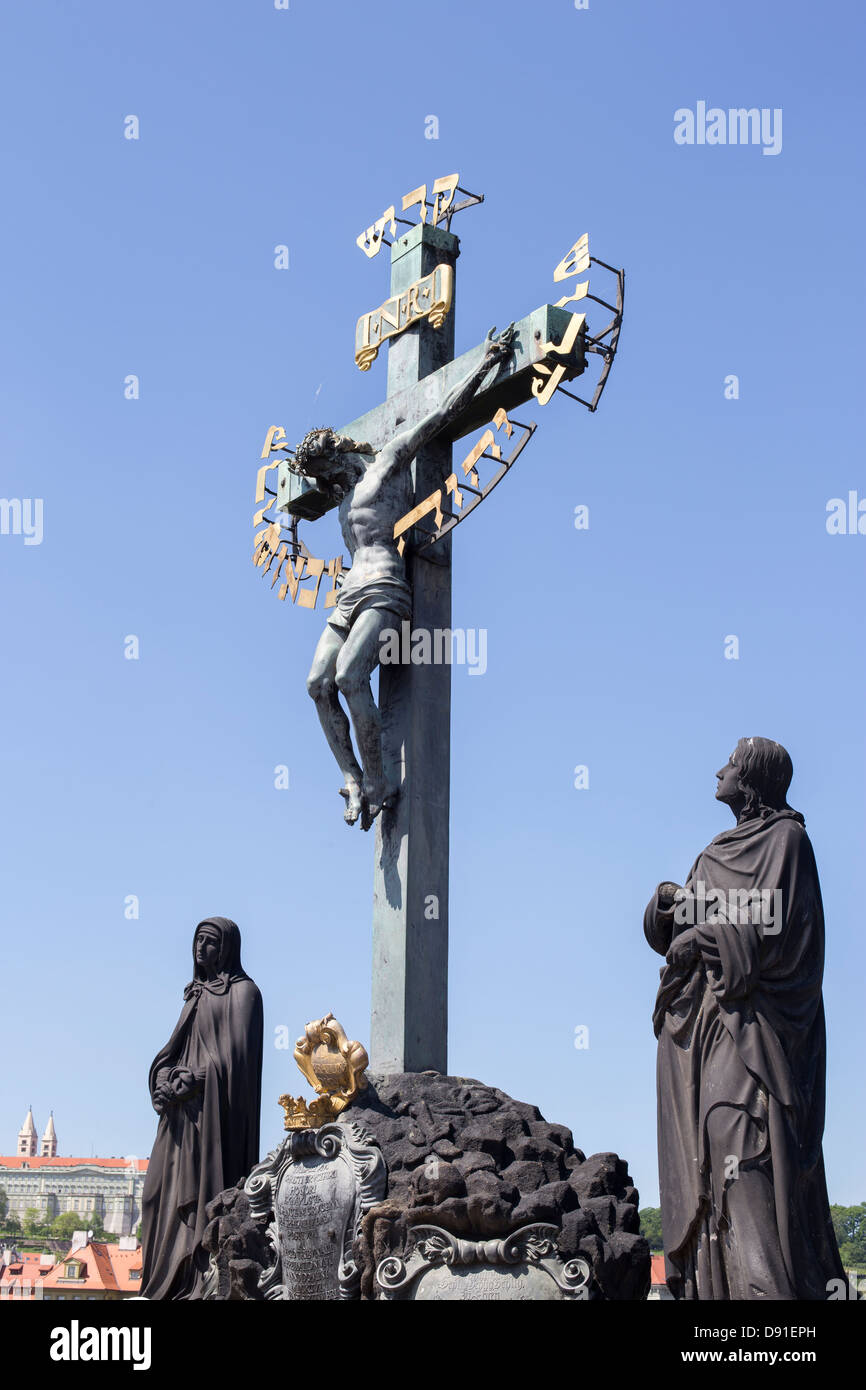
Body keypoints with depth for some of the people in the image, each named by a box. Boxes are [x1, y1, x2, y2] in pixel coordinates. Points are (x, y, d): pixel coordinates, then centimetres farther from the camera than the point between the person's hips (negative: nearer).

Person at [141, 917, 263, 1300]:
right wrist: (167, 1078, -5)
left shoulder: (243, 992, -3)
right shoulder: (198, 993, 19)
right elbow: (175, 1048, 15)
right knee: (173, 1186, 3)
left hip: (217, 1103, -8)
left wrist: (191, 1080, -17)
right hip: (185, 1106, 8)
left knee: (209, 1179, -11)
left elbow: (236, 1053, -14)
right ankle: (177, 1277, 5)